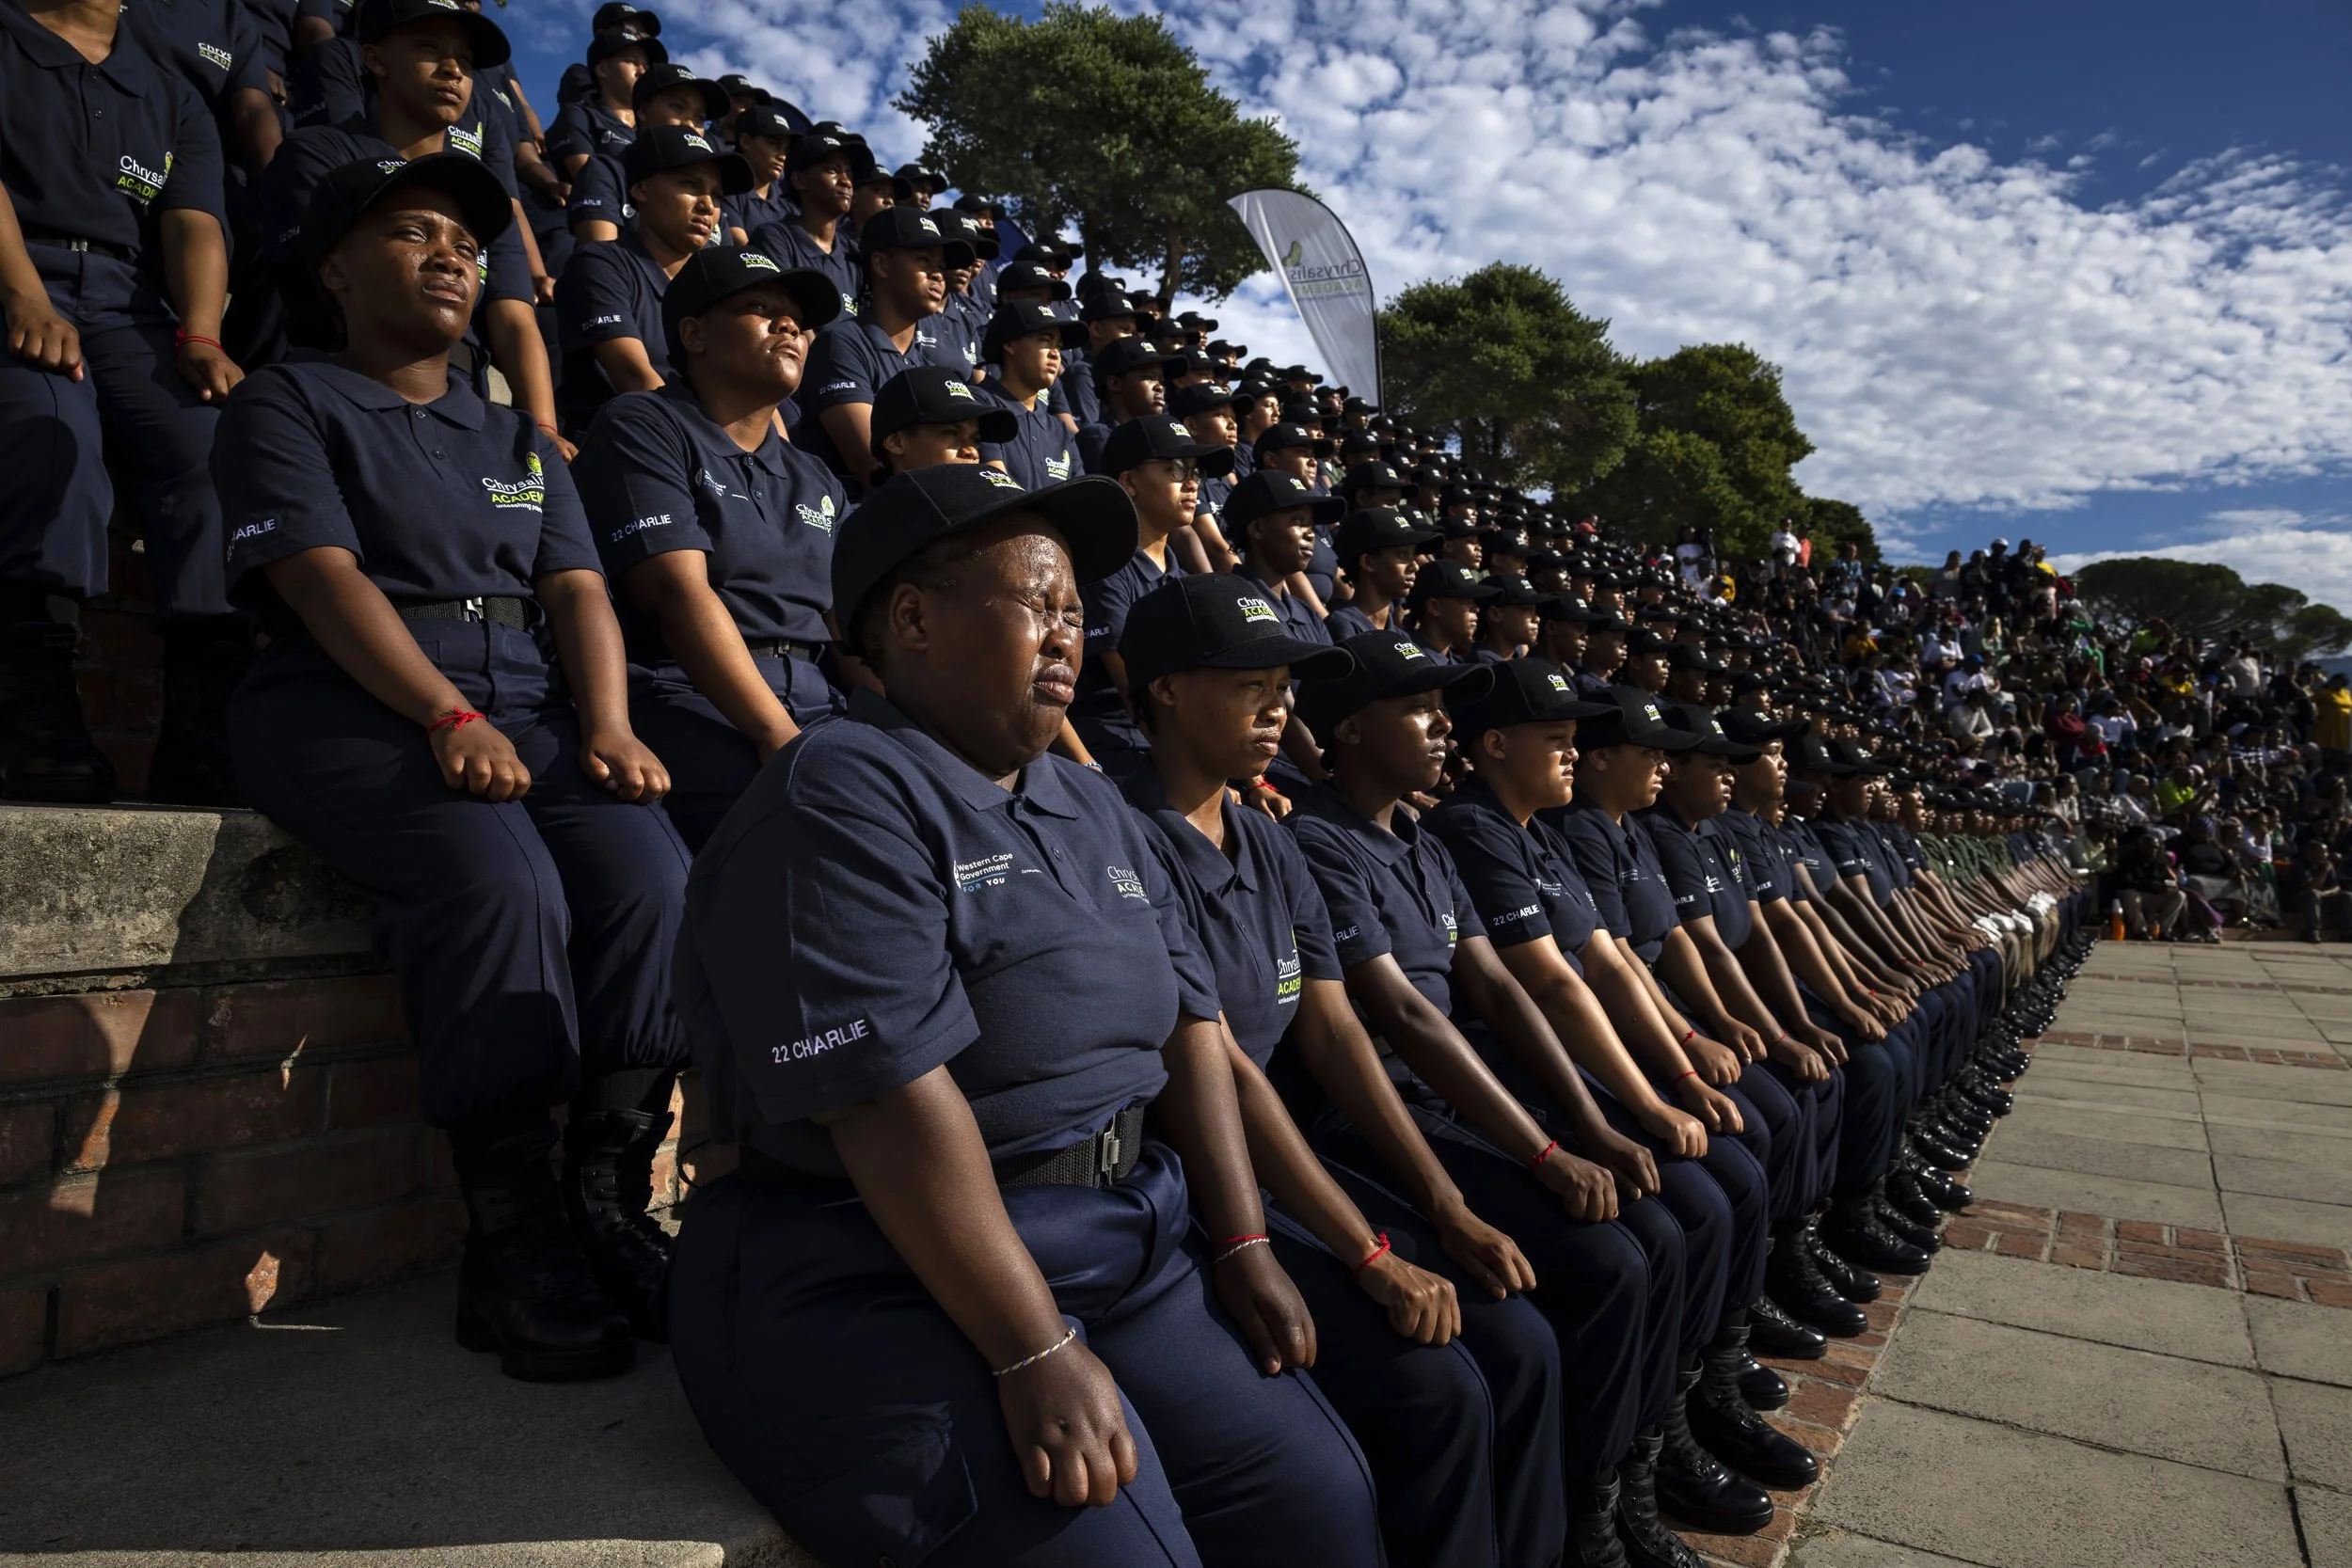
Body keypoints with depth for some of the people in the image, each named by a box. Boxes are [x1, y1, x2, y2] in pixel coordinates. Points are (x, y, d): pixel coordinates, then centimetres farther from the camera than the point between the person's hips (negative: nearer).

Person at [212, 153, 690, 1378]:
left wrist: (609, 725, -9)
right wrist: (448, 715, -22)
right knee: (501, 885, -33)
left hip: (525, 711, 4)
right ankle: (513, 1247, -22)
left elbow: (577, 590, 11)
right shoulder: (288, 404, 12)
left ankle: (610, 1214, -19)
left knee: (651, 876, -26)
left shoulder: (518, 438, 26)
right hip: (344, 711, -4)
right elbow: (325, 577, -6)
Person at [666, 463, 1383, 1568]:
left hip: (1130, 1249, 7)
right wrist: (1037, 1355, -20)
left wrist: (1243, 1245, 2)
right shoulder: (839, 800, -14)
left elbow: (1187, 1023, 9)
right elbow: (897, 1100, -21)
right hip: (886, 1290, -7)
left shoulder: (1093, 810, 13)